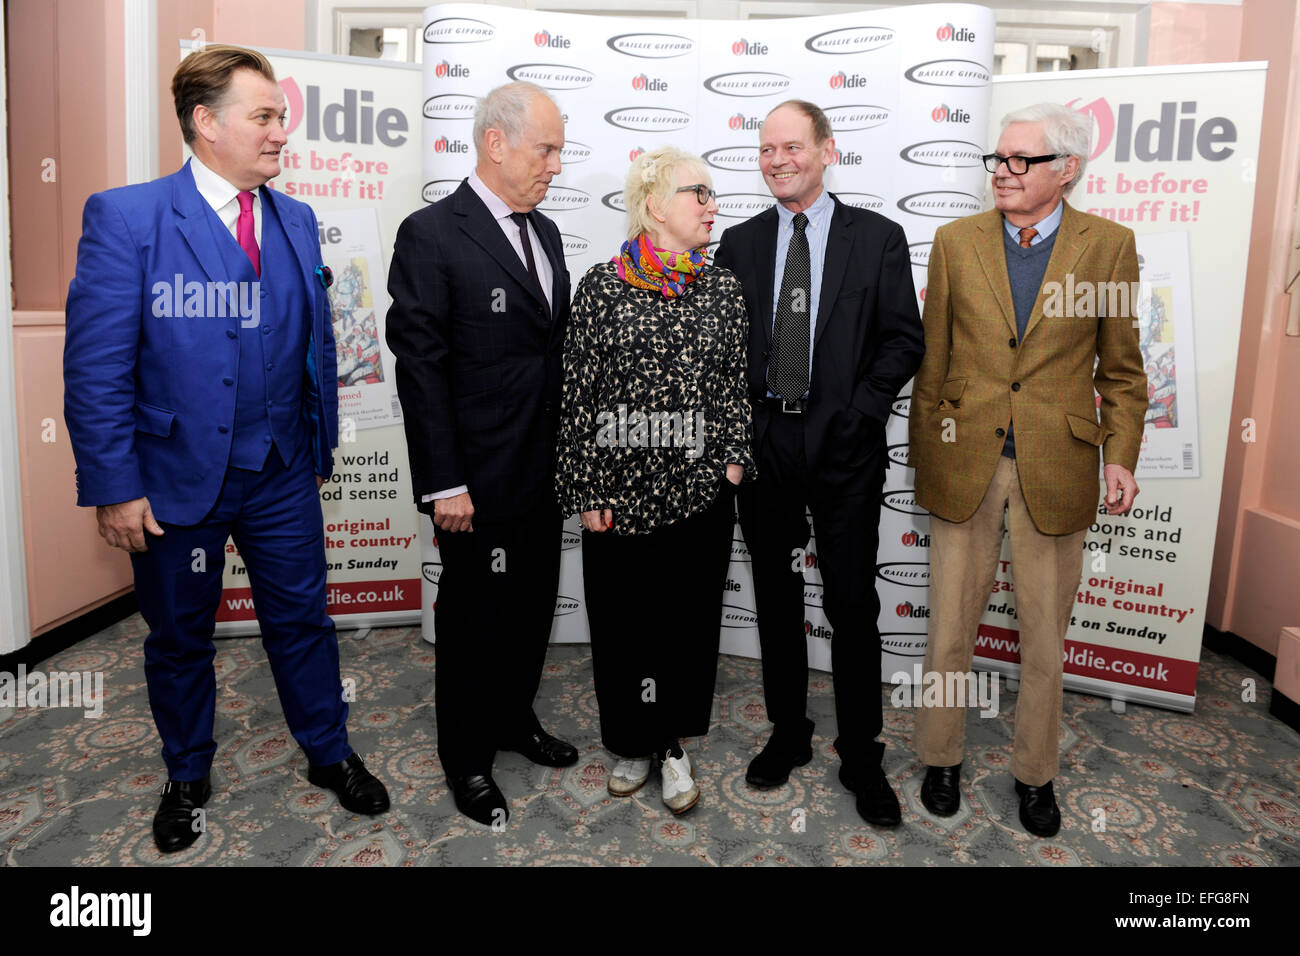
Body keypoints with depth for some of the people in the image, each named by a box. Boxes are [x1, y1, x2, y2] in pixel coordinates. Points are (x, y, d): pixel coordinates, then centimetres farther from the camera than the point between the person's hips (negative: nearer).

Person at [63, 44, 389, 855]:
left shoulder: (297, 220, 4)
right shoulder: (126, 217, -11)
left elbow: (317, 345, 7)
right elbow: (95, 366, -12)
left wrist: (320, 447, 7)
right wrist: (115, 487, -14)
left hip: (282, 476, 3)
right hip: (177, 478, -3)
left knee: (303, 620, 15)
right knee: (180, 637, 16)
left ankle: (330, 754, 36)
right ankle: (187, 779, 39)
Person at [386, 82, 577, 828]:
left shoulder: (545, 232, 10)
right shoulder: (431, 235, -12)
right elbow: (420, 366, -15)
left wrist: (570, 453, 9)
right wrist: (444, 484, -18)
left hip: (546, 472, 7)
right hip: (480, 479, -7)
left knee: (533, 607, 19)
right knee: (476, 618, 9)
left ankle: (514, 718, 42)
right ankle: (468, 759, 29)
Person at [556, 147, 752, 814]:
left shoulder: (723, 288, 6)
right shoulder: (601, 285, -2)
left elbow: (736, 382, 10)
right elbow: (578, 391, -3)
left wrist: (732, 458, 0)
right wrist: (587, 490, -5)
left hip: (702, 488, 2)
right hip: (621, 489, -2)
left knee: (689, 619, 10)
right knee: (621, 622, 9)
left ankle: (674, 745, 30)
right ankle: (632, 744, 31)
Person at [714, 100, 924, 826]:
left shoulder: (878, 237, 2)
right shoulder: (739, 242, 9)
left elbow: (904, 339, -1)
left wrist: (859, 412, -12)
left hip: (844, 443, -2)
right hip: (763, 441, 3)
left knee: (854, 605, 3)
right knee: (777, 599, 13)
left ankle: (862, 757, 19)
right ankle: (788, 734, 30)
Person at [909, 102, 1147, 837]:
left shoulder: (1110, 245, -1)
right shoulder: (957, 241, 2)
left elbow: (1121, 369, 5)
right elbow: (933, 361, 5)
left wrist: (1121, 457, -4)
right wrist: (923, 457, 6)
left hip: (1056, 468, 0)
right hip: (964, 464, 1)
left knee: (1045, 638, 12)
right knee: (950, 631, 10)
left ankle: (1036, 773, 33)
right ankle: (942, 758, 32)